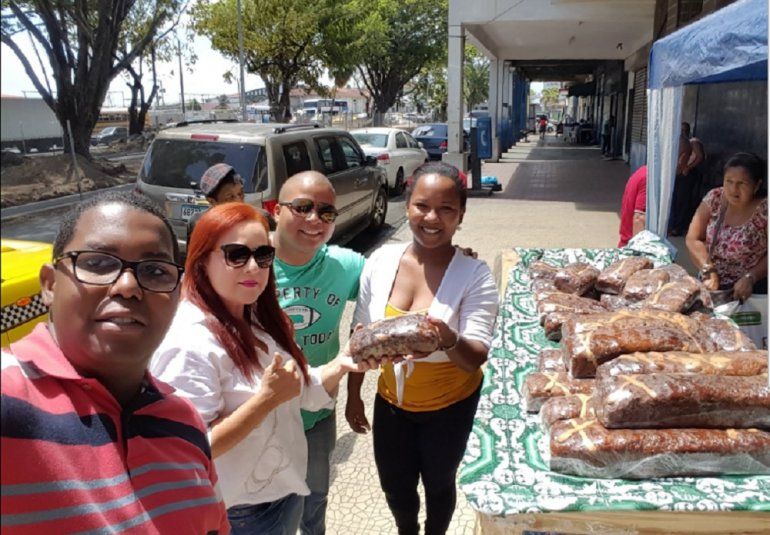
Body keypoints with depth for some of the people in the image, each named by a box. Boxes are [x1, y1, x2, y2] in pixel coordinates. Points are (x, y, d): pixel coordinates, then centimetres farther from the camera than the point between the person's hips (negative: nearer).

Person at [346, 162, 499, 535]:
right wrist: (353, 395, 5)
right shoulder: (380, 261, -13)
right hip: (391, 402, 3)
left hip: (450, 406, -2)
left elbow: (475, 360, -24)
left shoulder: (475, 276, -21)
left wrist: (449, 341, -46)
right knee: (394, 488, 21)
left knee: (438, 484, 21)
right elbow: (362, 336, -1)